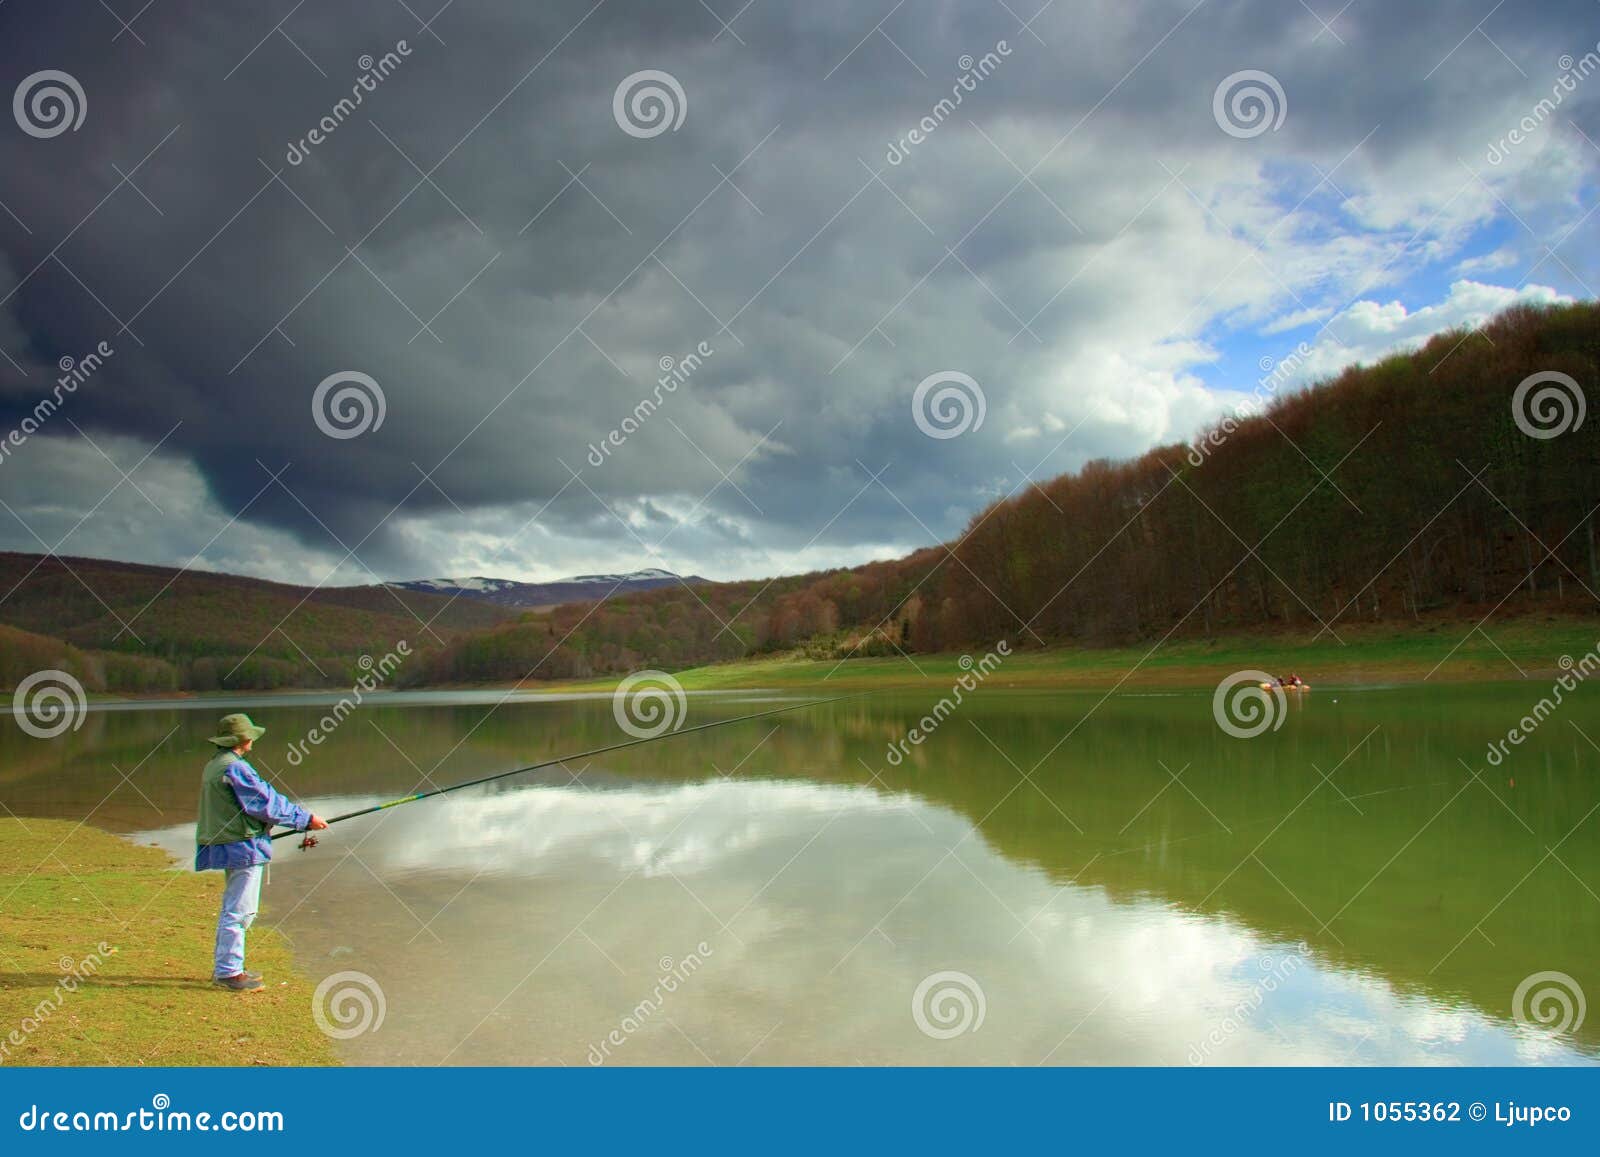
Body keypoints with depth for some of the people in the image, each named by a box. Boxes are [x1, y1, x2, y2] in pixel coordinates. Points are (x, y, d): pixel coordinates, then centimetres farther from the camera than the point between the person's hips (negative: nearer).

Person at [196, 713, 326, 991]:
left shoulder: (214, 765, 14)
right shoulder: (235, 768, -18)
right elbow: (265, 804, -18)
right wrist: (306, 819, -10)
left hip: (226, 846, 10)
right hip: (242, 847, -10)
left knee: (232, 909, 18)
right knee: (239, 911, -5)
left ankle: (225, 966, 26)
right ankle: (228, 971, 0)